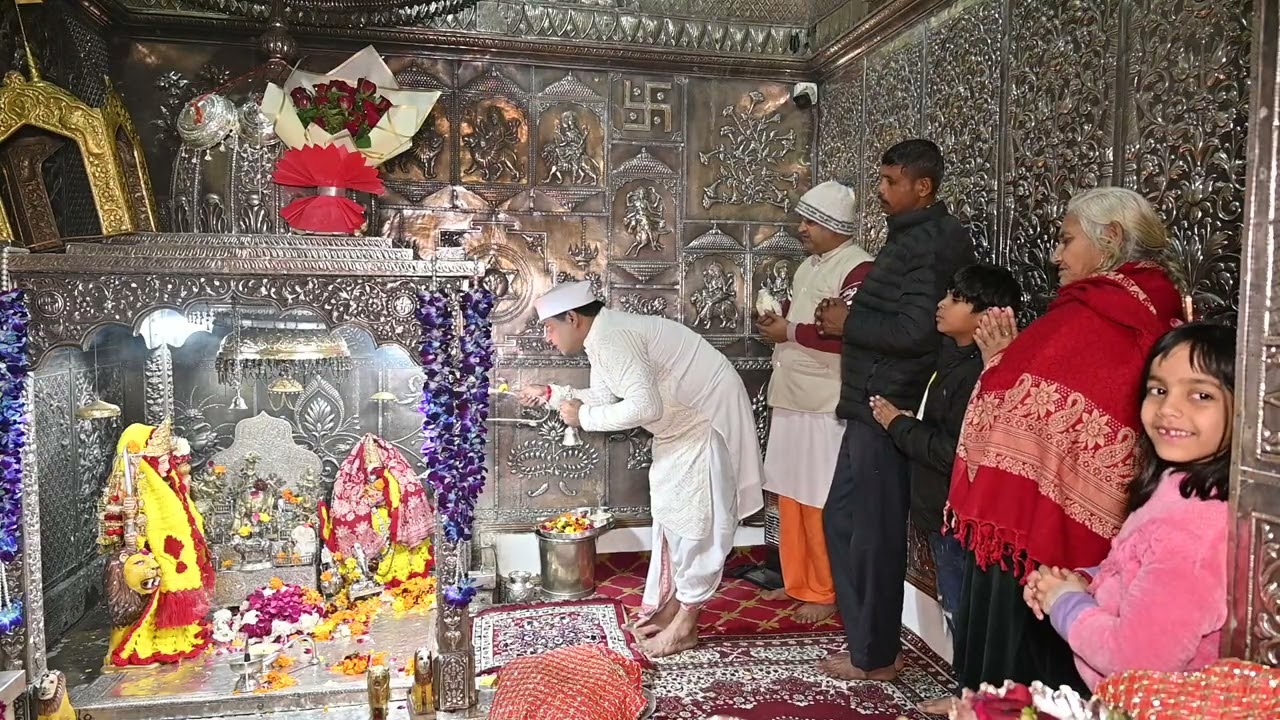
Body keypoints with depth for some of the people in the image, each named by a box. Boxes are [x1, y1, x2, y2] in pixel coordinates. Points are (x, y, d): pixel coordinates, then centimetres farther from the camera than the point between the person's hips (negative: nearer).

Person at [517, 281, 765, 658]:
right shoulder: (603, 336, 5)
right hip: (685, 422, 10)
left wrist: (584, 417, -23)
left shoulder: (611, 339, -26)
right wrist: (549, 393, 14)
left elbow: (646, 406, -35)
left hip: (709, 418, -10)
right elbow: (604, 396, 17)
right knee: (670, 510, 14)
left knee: (696, 519, -3)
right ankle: (670, 604, 25)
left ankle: (685, 623, 7)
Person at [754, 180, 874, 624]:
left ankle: (825, 594, 16)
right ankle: (797, 582, 29)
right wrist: (775, 323, 6)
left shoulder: (858, 269, -14)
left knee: (821, 505, 1)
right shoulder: (808, 267, 15)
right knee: (790, 496, 15)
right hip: (791, 397, 9)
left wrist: (790, 332, -19)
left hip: (827, 405, -9)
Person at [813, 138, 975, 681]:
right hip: (876, 402, 10)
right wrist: (853, 315, 5)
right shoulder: (919, 236, 15)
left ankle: (874, 656, 17)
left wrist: (849, 322, -13)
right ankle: (870, 638, 30)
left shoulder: (928, 242, -16)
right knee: (845, 518, 17)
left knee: (871, 529, 1)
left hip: (886, 406, -10)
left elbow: (914, 330, -25)